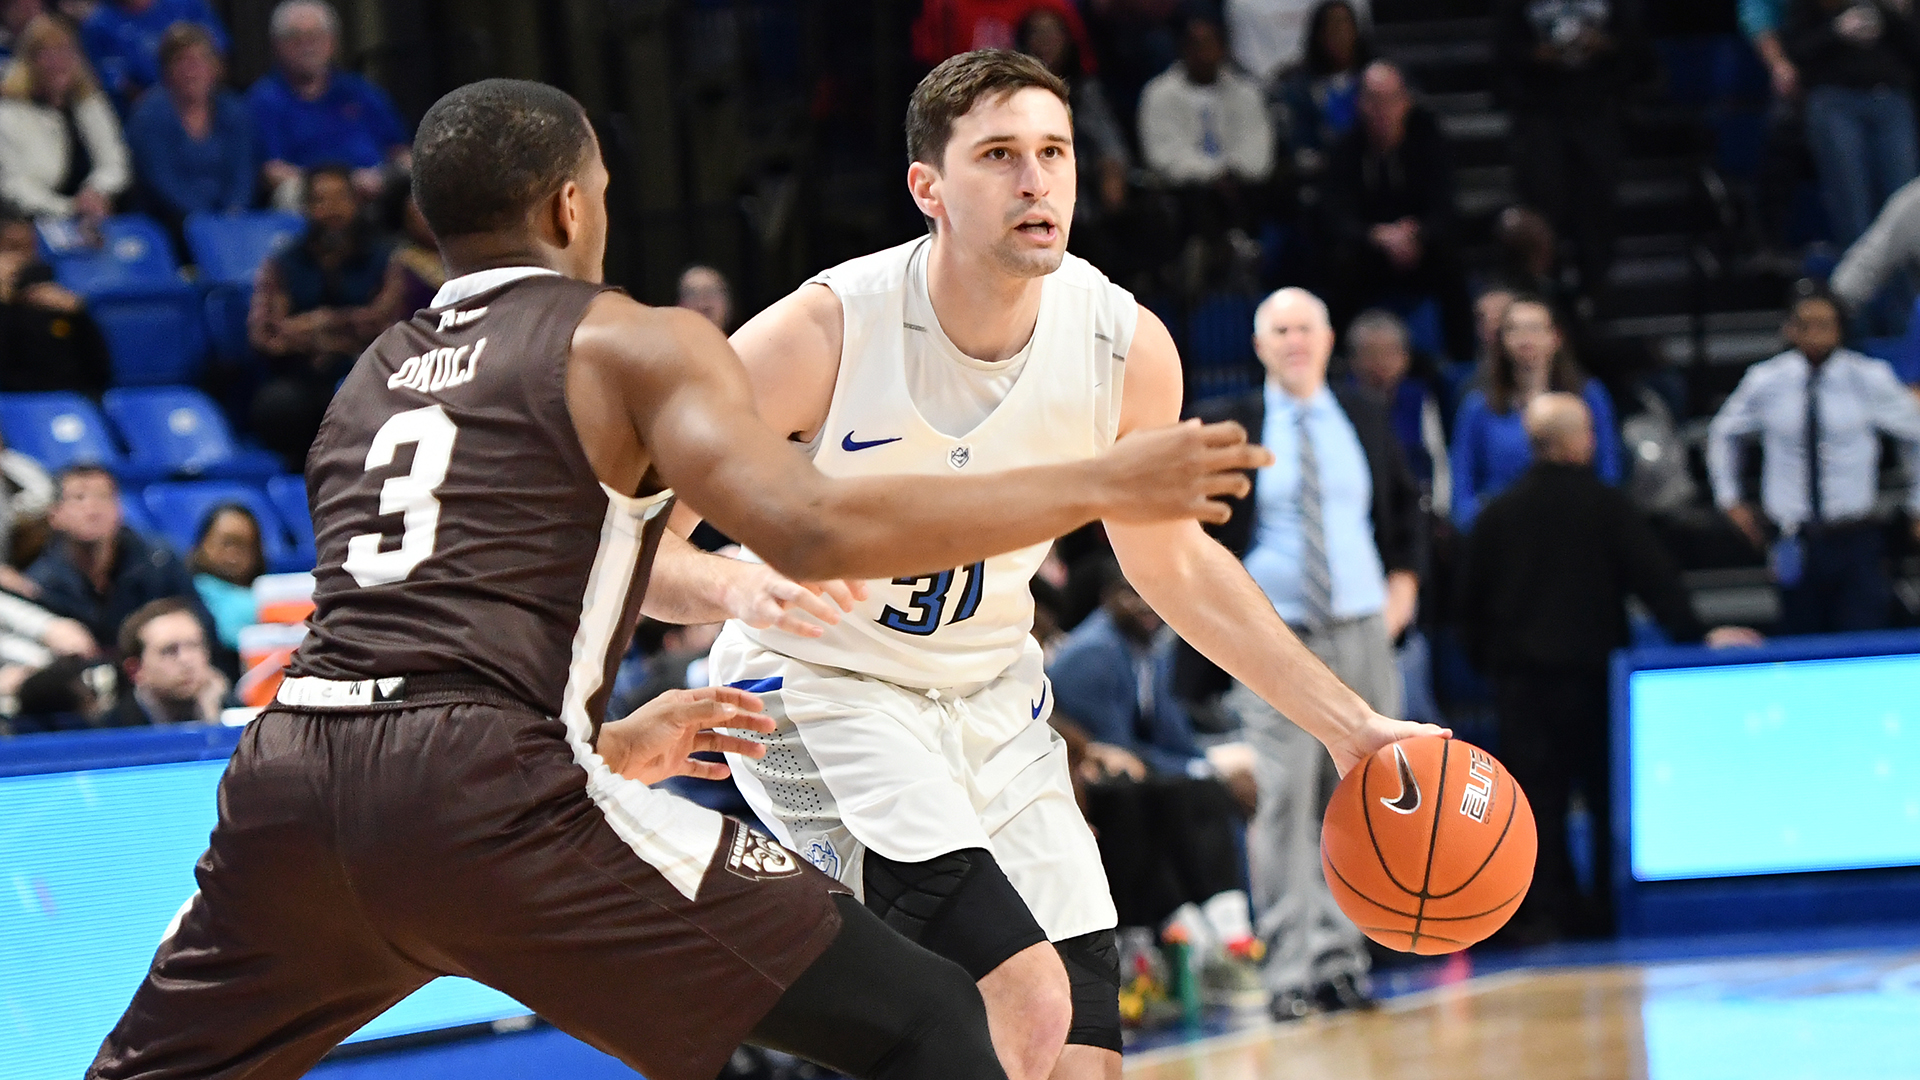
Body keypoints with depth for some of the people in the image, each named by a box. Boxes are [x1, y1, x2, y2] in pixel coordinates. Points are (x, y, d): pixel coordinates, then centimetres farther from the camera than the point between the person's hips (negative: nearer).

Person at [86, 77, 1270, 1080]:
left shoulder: (375, 375, 25)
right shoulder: (631, 341, 6)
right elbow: (813, 531, -9)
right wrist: (1098, 485, -4)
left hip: (293, 765, 6)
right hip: (479, 790, -6)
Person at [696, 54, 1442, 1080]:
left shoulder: (1127, 347, -11)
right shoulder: (824, 333, -24)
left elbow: (1171, 560, 8)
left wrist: (1347, 725, 7)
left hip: (990, 698, 6)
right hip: (816, 692, -6)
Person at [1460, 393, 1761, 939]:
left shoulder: (1499, 512, 4)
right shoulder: (1607, 506, -4)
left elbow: (1471, 603, 7)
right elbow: (1655, 579, -6)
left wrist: (1486, 658, 18)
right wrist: (1695, 635, 0)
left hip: (1519, 673, 2)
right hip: (1590, 668, -2)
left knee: (1537, 791, 2)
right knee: (1606, 788, 7)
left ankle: (1545, 908, -3)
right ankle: (1613, 906, 8)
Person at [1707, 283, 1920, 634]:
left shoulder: (1870, 378, -4)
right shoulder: (1764, 381, 1)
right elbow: (1723, 433, 20)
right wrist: (1730, 499, 16)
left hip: (1855, 539, -1)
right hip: (1793, 546, 2)